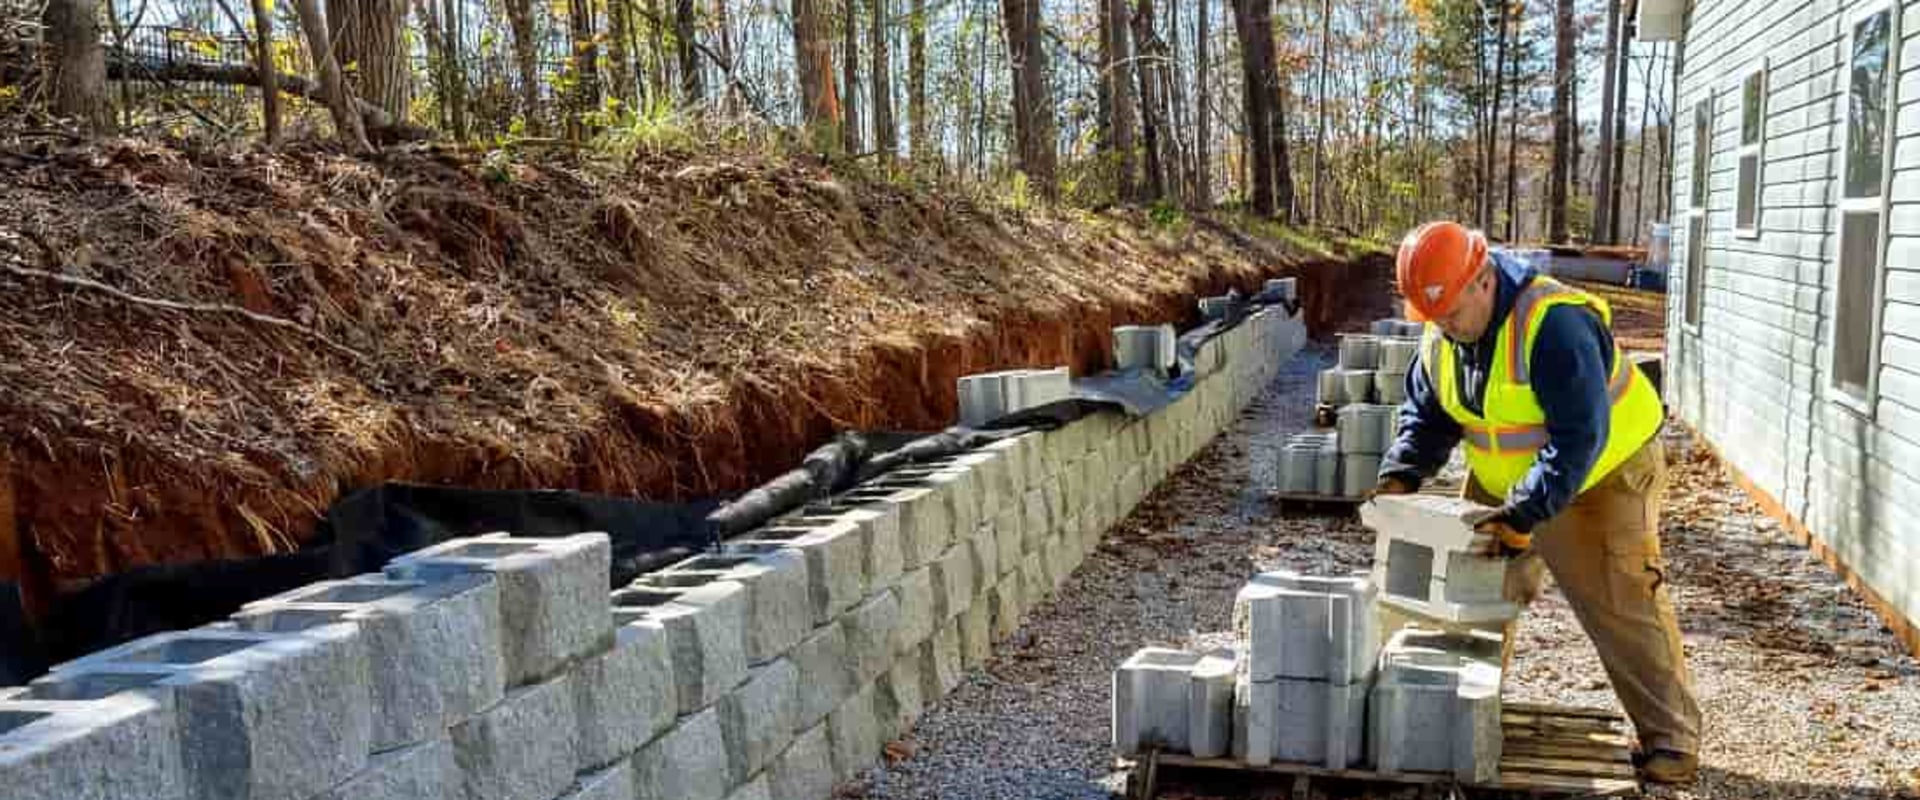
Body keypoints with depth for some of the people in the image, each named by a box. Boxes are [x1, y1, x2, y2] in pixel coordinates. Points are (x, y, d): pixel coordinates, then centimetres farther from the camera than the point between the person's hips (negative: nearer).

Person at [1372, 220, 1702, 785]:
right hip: (1502, 482, 7)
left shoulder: (1552, 324, -31)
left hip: (1603, 475, -7)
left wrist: (1526, 513, -35)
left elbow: (1579, 437, -32)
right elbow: (1426, 413, 5)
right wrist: (1400, 474, -12)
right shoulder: (1441, 335, -7)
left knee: (1624, 608, -8)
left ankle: (1670, 740, 4)